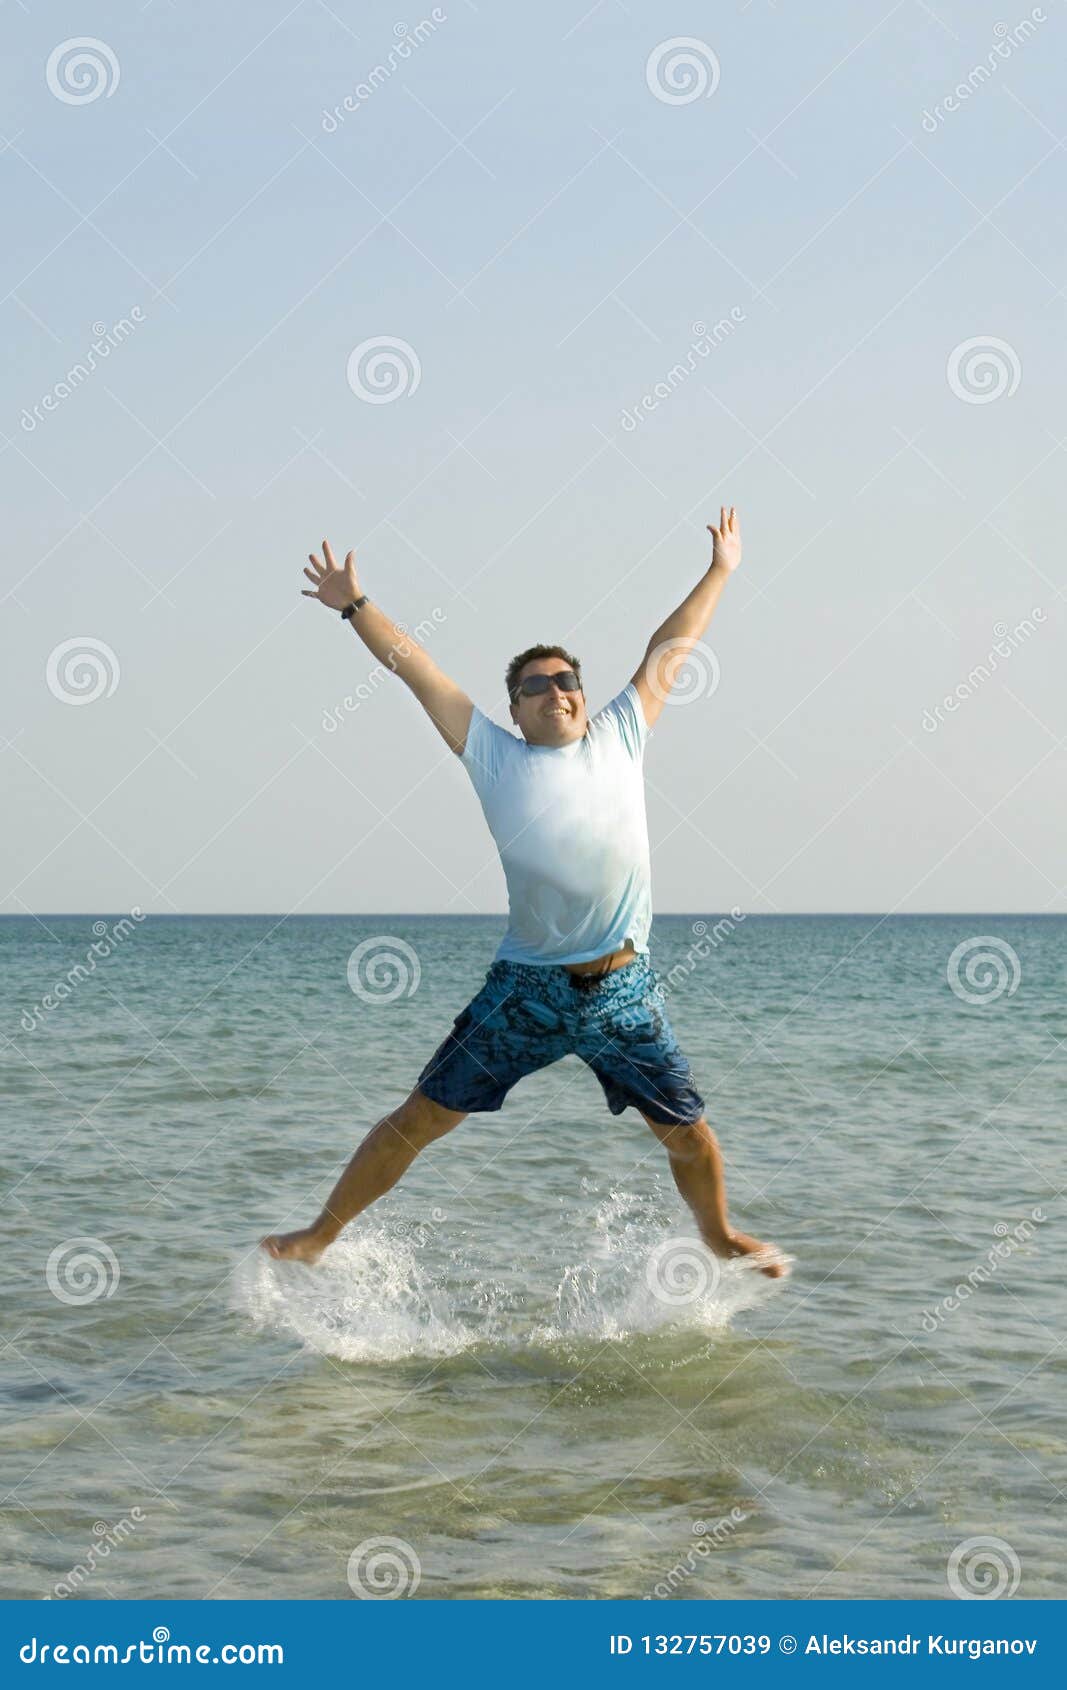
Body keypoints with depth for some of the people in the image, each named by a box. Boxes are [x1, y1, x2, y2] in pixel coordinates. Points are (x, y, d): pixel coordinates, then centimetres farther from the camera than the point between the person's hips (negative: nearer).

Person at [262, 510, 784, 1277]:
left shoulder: (619, 739, 11)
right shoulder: (496, 756, 7)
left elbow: (668, 652, 21)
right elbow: (417, 668, 10)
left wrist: (720, 571, 28)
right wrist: (356, 607, 9)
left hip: (625, 989, 2)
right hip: (527, 989, -1)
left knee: (688, 1132, 8)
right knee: (422, 1116, 0)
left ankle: (721, 1235, 36)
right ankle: (321, 1235, 13)